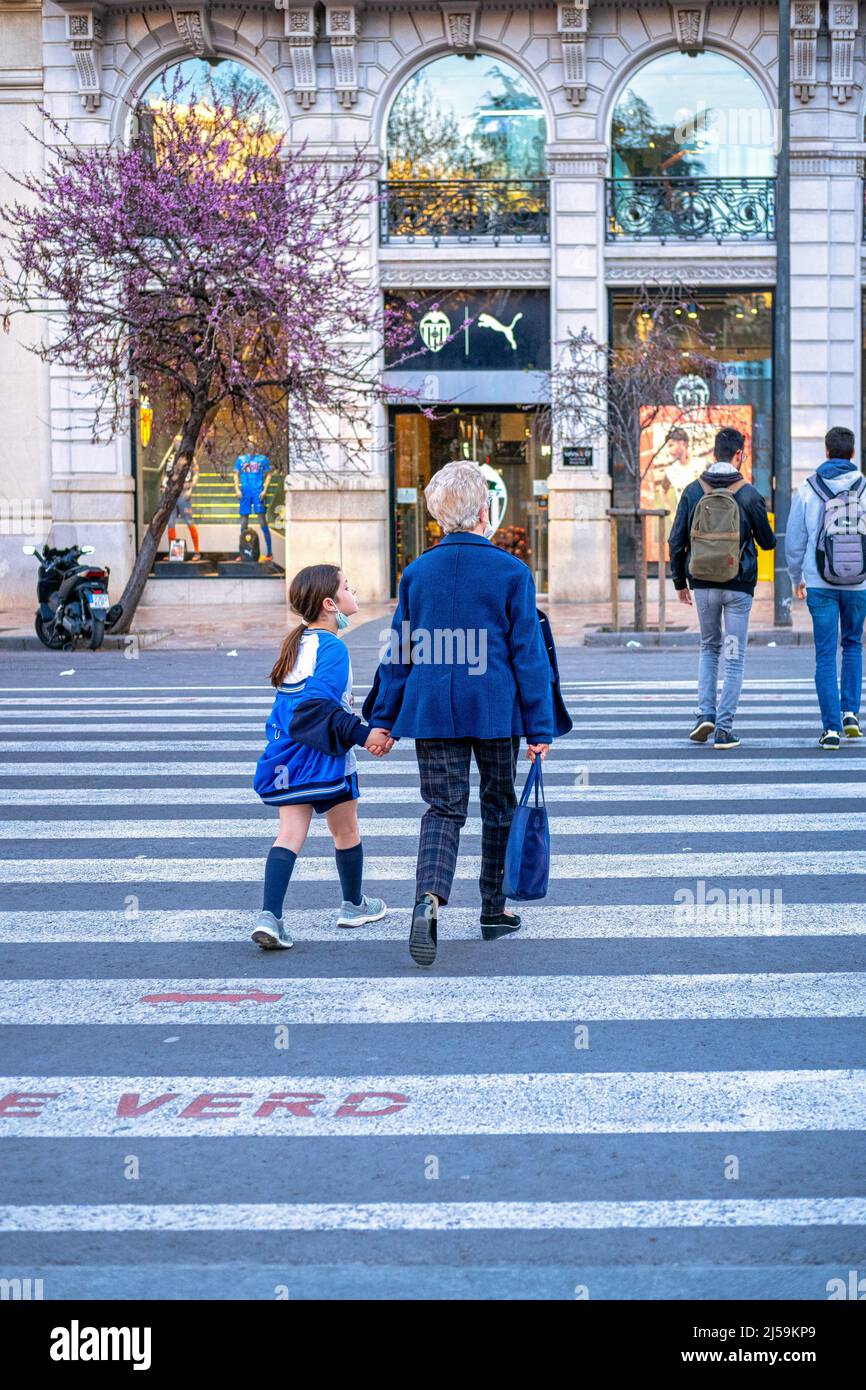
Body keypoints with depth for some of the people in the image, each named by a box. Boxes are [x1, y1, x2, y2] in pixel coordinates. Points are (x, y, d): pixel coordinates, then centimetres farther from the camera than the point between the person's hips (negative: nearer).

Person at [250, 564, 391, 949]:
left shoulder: (297, 642, 12)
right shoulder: (331, 647, -16)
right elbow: (320, 704, -27)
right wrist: (362, 735, -24)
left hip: (288, 754, 7)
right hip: (323, 758, -7)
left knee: (290, 833, 1)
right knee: (346, 832, 14)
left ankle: (269, 915, -14)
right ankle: (354, 906, 32)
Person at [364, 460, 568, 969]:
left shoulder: (417, 572, 4)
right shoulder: (511, 572, -5)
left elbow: (398, 650, 8)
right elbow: (528, 654, -4)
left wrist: (384, 717, 15)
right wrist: (540, 728, -1)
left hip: (432, 710, 2)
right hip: (495, 711, -2)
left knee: (443, 810, 2)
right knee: (499, 806, 16)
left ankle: (430, 896, -25)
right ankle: (495, 911, 24)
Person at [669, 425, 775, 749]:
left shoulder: (693, 491, -1)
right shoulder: (749, 494, -8)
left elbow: (676, 541, 0)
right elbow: (768, 542, 1)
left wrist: (680, 582, 11)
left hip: (703, 585, 2)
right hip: (739, 586, -2)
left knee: (709, 647, 21)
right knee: (734, 657, 4)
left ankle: (706, 714, 6)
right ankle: (724, 728, 0)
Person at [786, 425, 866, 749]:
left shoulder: (807, 490, -3)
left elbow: (794, 542, 2)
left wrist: (797, 578, 17)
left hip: (820, 584, -1)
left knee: (825, 655, 3)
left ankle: (831, 727, -2)